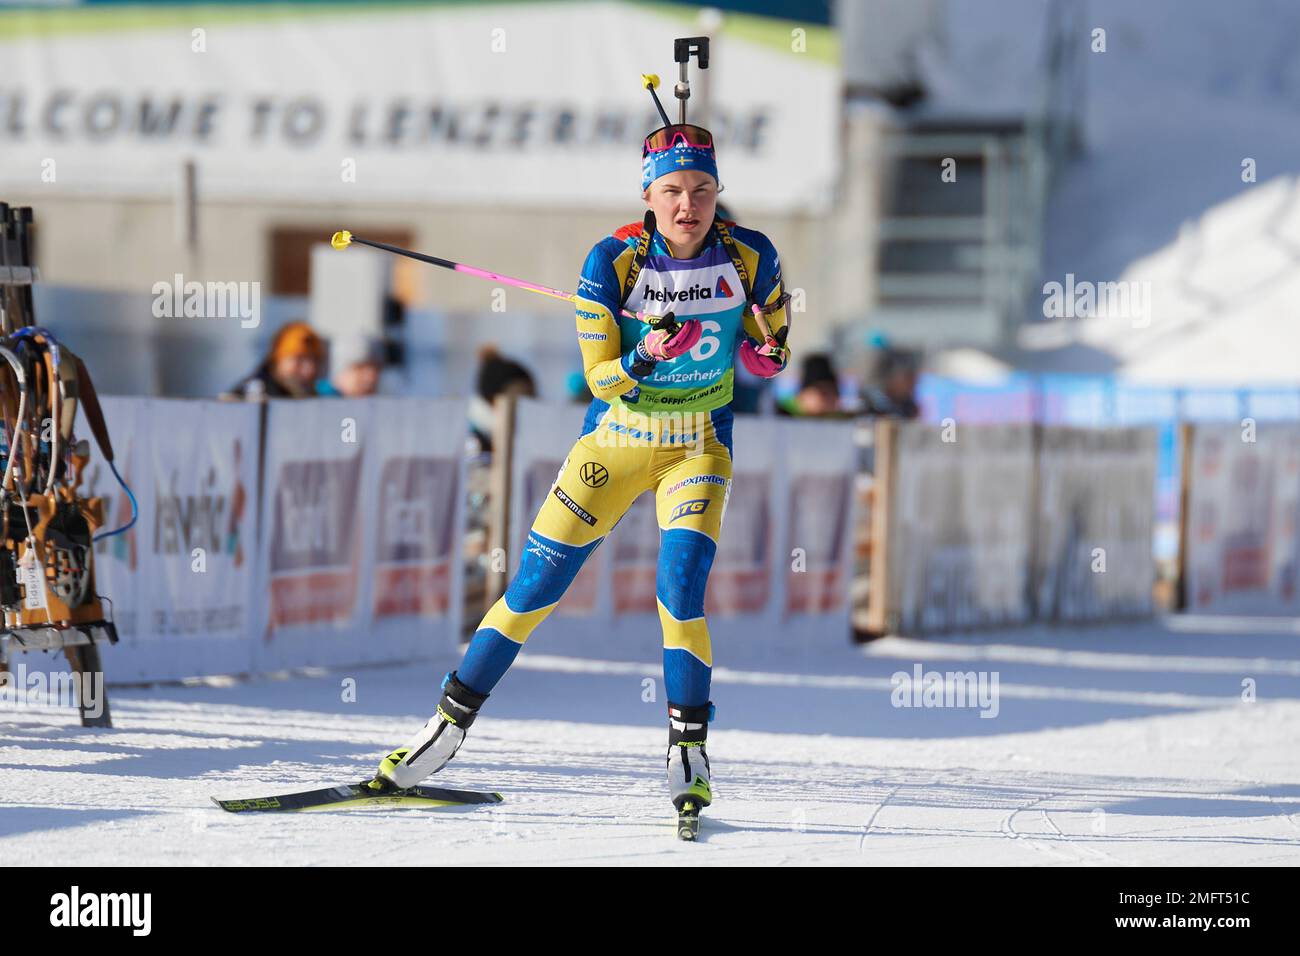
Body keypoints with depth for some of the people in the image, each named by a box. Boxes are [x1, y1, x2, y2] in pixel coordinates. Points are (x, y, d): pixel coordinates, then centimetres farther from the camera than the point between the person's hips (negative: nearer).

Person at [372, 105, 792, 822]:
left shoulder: (749, 257, -13)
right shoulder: (613, 261, -17)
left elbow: (772, 323, 9)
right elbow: (599, 379, -14)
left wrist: (767, 355, -14)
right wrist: (646, 356, -34)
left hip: (697, 446, 0)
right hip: (615, 437, 0)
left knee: (681, 587, -20)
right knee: (534, 585, 1)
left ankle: (689, 753, -8)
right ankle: (449, 724, 13)